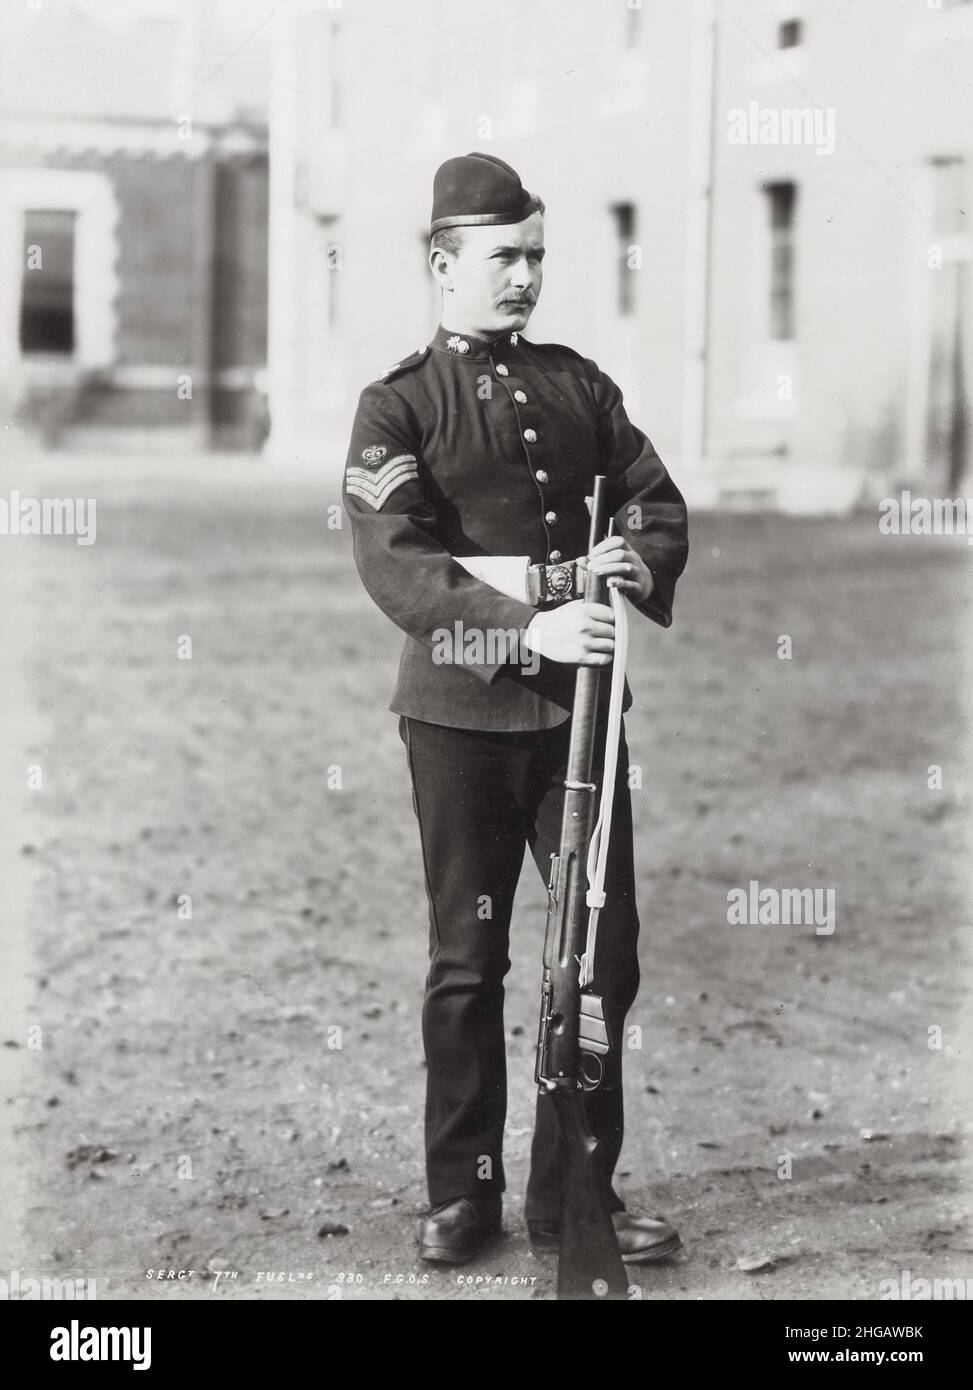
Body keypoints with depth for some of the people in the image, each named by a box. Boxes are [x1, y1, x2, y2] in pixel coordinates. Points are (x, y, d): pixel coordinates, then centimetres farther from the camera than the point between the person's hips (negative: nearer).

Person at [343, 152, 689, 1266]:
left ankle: (572, 1193, 16)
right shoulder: (398, 406, -3)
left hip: (580, 703, 4)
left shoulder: (579, 384, 12)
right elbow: (393, 566, -15)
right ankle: (462, 1195, 18)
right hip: (462, 709, -4)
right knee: (468, 959, 5)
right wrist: (524, 629, -28)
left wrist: (641, 563, -11)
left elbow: (657, 498, 13)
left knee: (606, 948, 3)